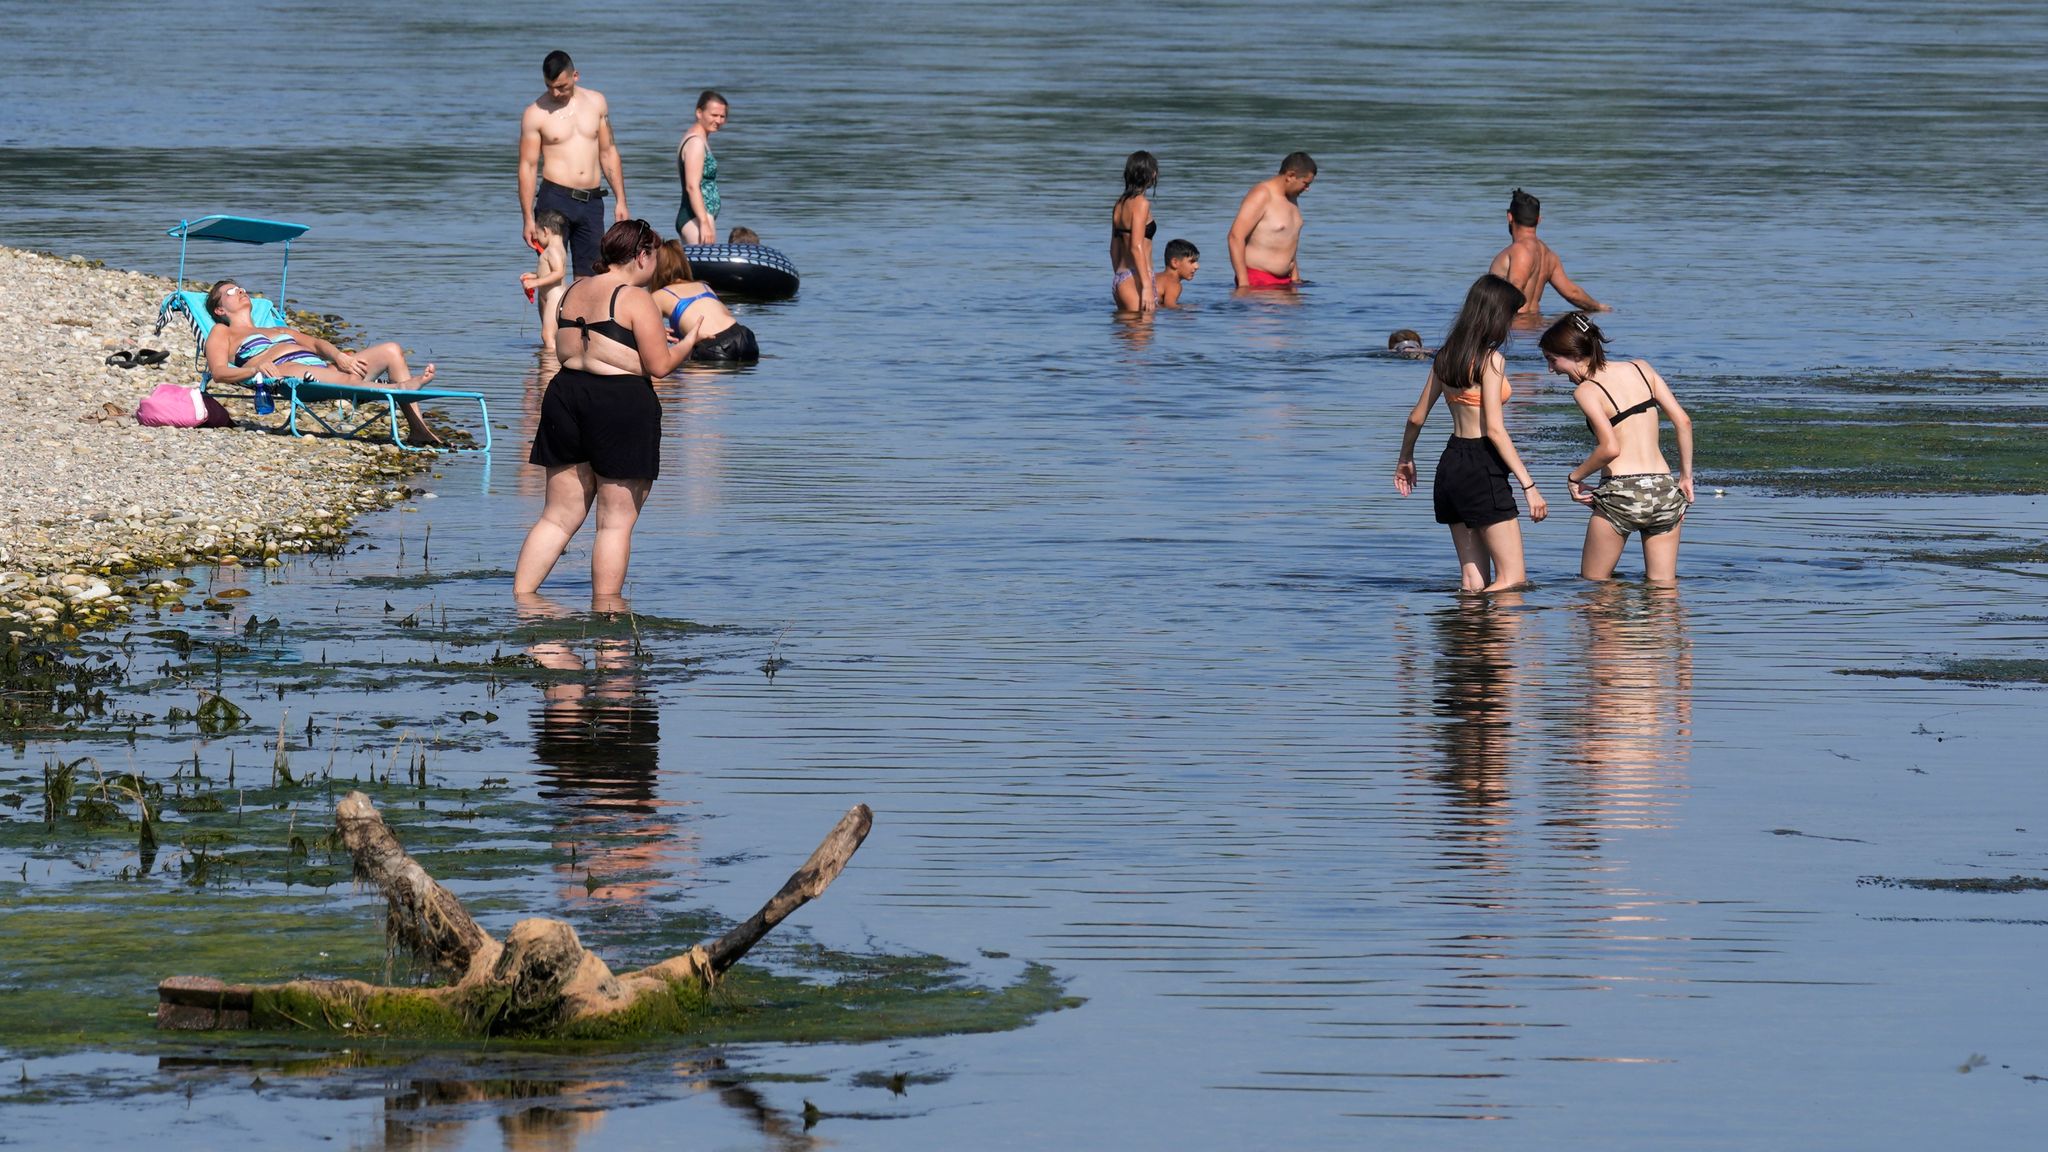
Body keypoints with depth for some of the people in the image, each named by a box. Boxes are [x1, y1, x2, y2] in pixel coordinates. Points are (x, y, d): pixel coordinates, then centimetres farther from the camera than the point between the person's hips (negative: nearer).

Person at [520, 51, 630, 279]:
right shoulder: (536, 113, -2)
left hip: (592, 201, 4)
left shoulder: (596, 102, 9)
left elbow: (608, 153, 16)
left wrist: (620, 200, 10)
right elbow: (527, 166, -2)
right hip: (555, 198, -4)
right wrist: (528, 218, -7)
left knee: (591, 278, 3)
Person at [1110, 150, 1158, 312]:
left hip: (1119, 279, 9)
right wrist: (1147, 286, -20)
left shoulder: (1119, 204, 14)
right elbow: (1136, 247, -17)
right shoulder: (1141, 203, -11)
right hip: (1134, 280, -9)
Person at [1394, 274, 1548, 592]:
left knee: (1473, 581, 11)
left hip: (1451, 464, 8)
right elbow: (1495, 429, -17)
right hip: (1482, 468, -8)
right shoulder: (1490, 359, -12)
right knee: (1513, 578, -6)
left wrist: (1405, 459, 35)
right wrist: (1529, 485, -17)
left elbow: (1417, 416, 17)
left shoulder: (1446, 356, 10)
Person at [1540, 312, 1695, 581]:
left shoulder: (1587, 391, -5)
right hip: (1663, 489, 5)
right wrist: (1686, 476, 14)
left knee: (1593, 586, 10)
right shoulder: (1641, 369, 11)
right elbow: (1683, 422, 7)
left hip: (1620, 492, -5)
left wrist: (1575, 477, -2)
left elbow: (1610, 448, -17)